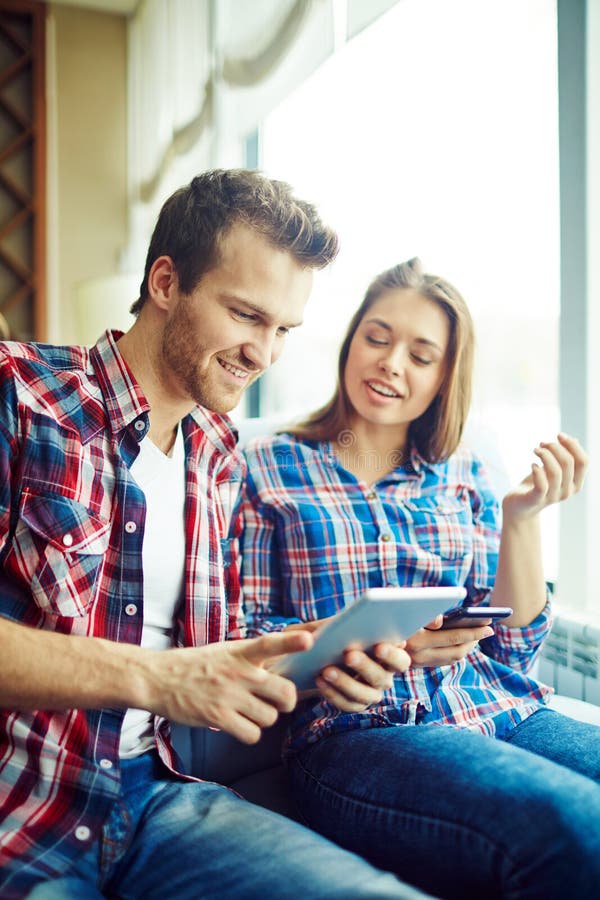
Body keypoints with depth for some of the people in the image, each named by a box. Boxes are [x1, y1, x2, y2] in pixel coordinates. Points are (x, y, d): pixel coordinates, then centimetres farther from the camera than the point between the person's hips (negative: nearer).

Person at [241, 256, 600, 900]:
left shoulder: (461, 474, 15)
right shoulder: (268, 468, 5)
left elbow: (512, 649, 12)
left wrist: (523, 517, -2)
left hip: (504, 711, 5)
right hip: (356, 729, -4)